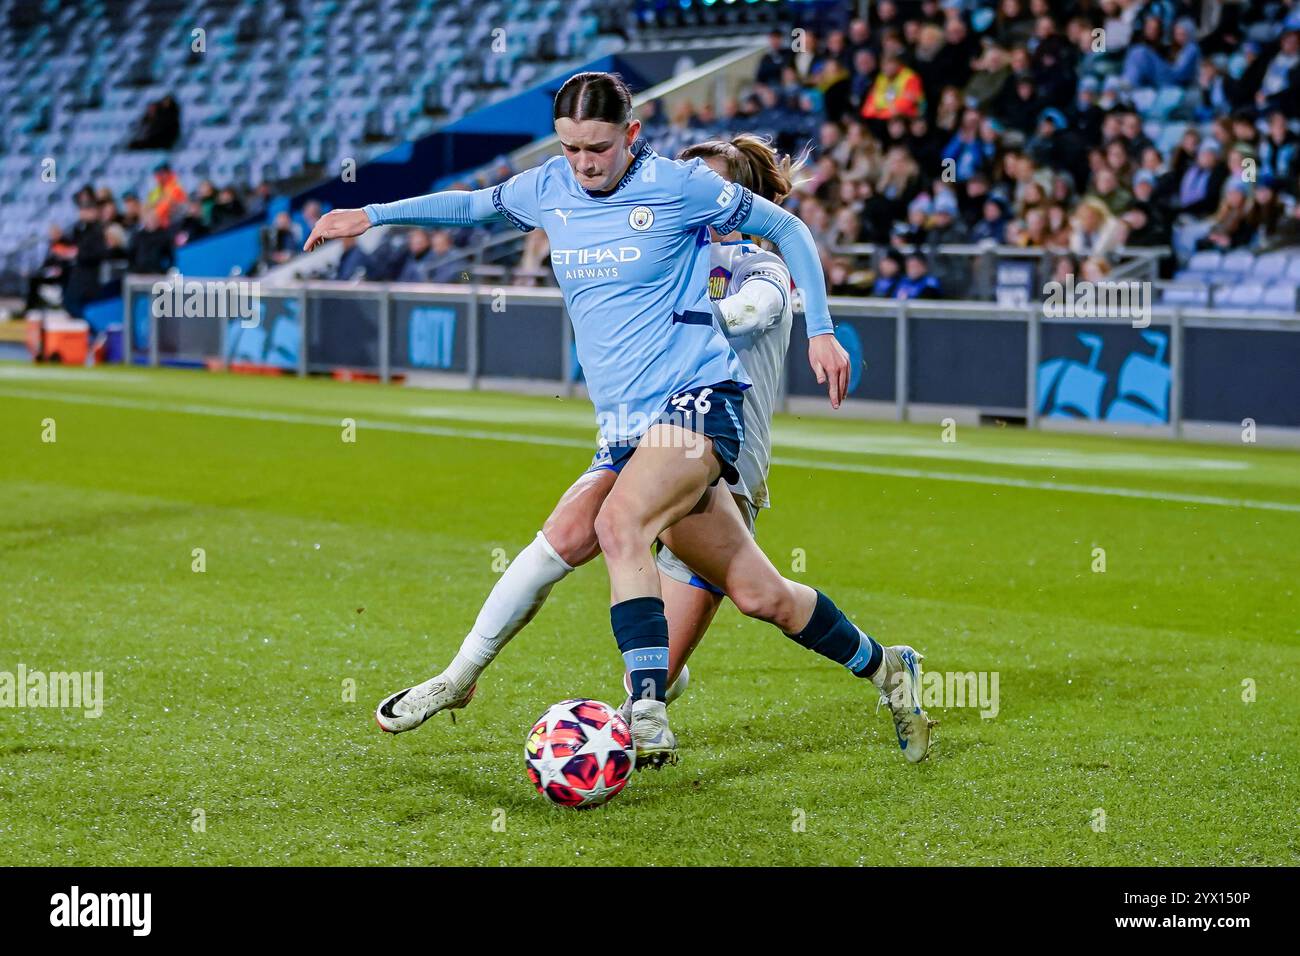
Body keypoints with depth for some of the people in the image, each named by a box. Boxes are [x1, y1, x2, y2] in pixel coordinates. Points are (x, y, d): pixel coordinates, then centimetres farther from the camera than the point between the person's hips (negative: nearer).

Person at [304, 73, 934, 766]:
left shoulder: (678, 185, -4)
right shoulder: (547, 190, 10)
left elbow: (786, 228, 7)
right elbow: (474, 205, 31)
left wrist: (820, 330, 3)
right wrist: (373, 215, 29)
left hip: (700, 397, -7)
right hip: (626, 425, 7)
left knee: (617, 523, -28)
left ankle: (649, 713, -29)